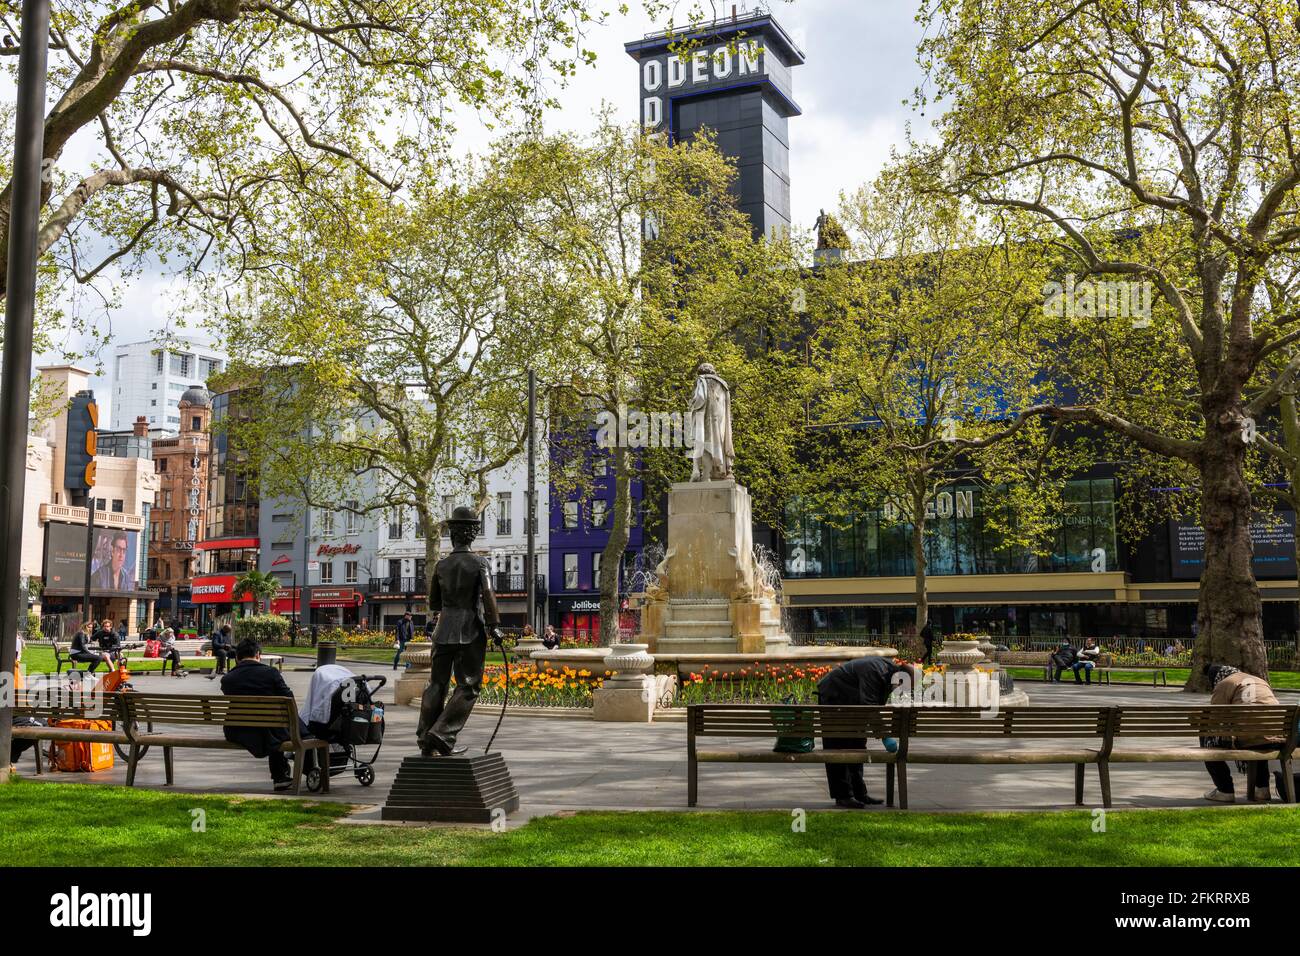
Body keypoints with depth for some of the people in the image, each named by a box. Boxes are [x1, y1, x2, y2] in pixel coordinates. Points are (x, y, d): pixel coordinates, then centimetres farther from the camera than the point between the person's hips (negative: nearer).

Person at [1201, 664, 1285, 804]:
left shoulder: (1223, 685, 7)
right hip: (1278, 741, 7)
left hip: (1249, 741, -7)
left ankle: (1225, 791, 13)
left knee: (1207, 740, 15)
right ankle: (1262, 789, 35)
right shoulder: (1261, 681, 28)